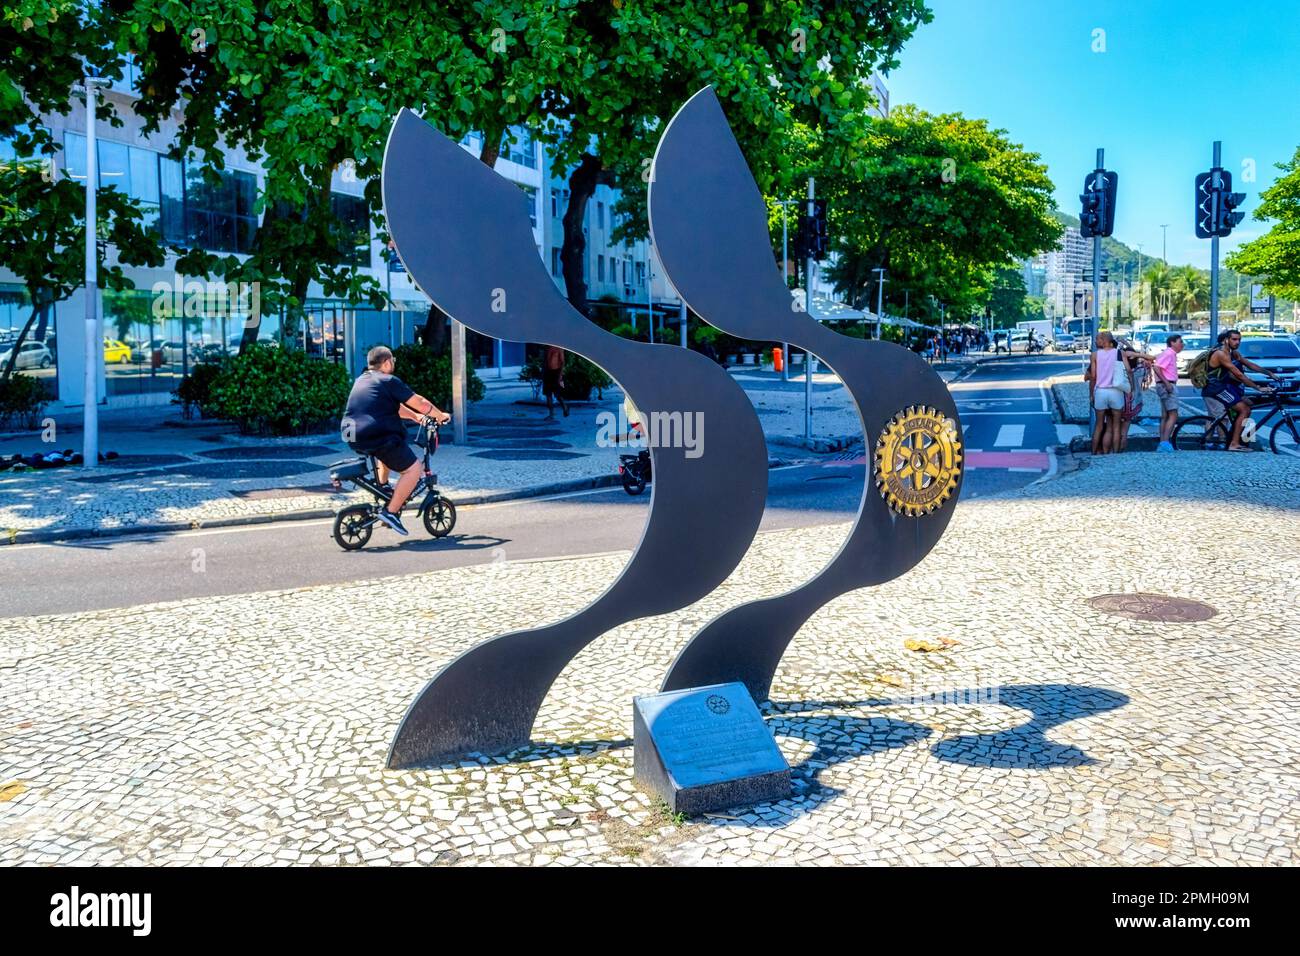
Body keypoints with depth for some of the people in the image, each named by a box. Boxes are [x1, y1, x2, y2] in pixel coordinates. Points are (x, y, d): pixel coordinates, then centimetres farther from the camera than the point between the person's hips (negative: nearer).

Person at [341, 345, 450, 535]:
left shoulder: (361, 380, 21)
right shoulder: (389, 381, -4)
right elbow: (421, 403, -1)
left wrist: (416, 417, 33)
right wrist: (441, 416, 14)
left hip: (353, 438, 9)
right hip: (379, 437, -9)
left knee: (386, 453, 39)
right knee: (413, 469, -1)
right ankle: (390, 511, -8)